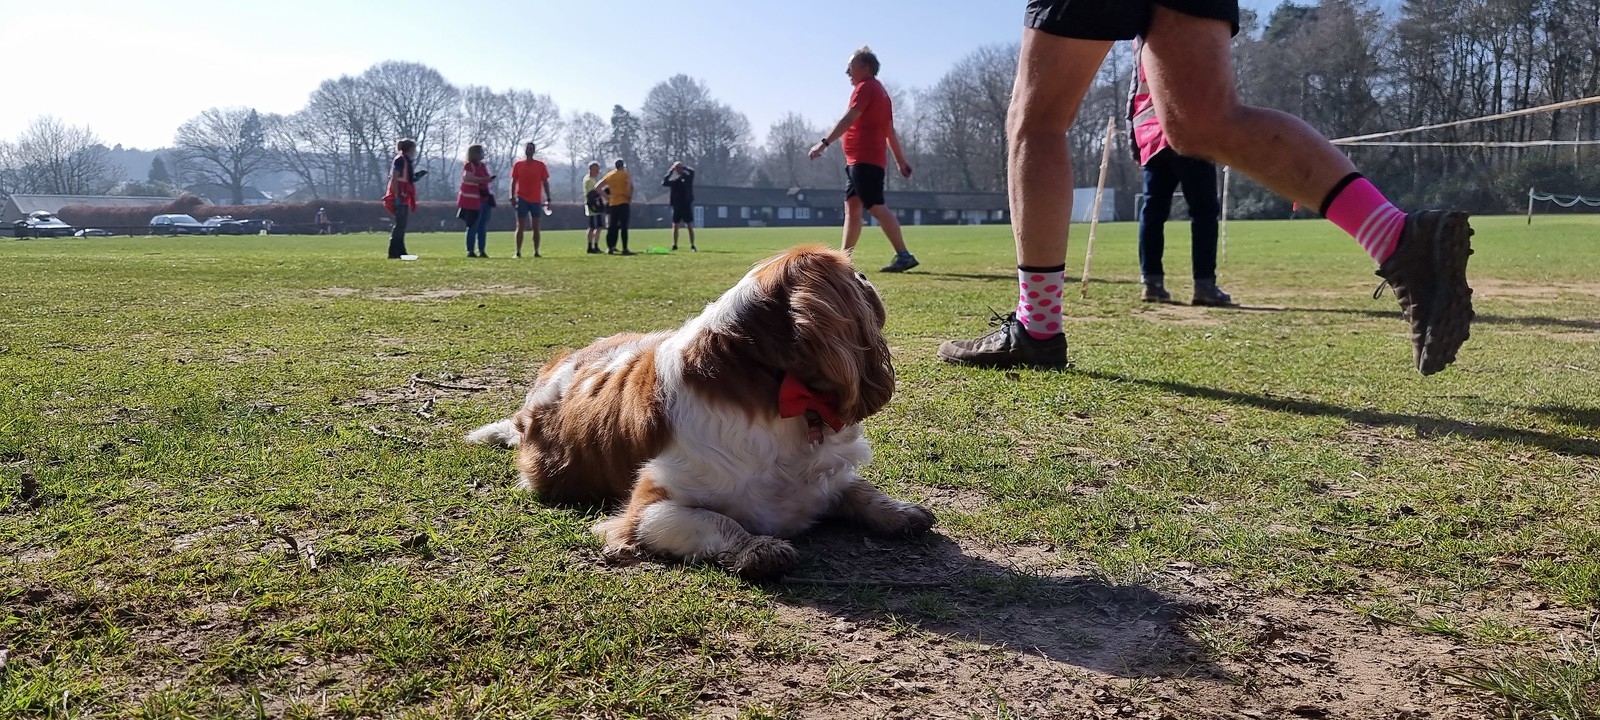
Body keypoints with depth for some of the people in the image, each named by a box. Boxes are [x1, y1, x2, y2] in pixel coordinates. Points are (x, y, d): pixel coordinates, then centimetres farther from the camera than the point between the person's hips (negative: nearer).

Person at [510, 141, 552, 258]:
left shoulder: (540, 165, 5)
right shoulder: (518, 165, 6)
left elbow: (545, 182, 6)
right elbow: (513, 182, 7)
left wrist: (548, 198, 1)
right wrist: (512, 197, -3)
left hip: (536, 200, 1)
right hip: (522, 199, -1)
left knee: (536, 227, 4)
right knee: (520, 226, -3)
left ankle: (536, 252, 10)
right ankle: (518, 252, -1)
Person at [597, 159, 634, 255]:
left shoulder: (609, 175, 12)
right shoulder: (625, 174, -3)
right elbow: (630, 186, -21)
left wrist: (606, 196, 12)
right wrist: (629, 197, -8)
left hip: (612, 203, 5)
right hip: (623, 203, -5)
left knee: (612, 227, 11)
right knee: (624, 226, -5)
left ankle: (610, 248, 9)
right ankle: (625, 249, -9)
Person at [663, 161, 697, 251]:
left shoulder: (688, 177, 3)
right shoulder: (674, 180, 10)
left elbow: (691, 171, -17)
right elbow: (664, 183, -4)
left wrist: (683, 167, -6)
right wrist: (670, 172, -5)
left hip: (686, 204, -3)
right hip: (676, 205, 3)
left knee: (690, 226, -4)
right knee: (675, 226, 5)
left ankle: (692, 246, -1)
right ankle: (675, 245, 13)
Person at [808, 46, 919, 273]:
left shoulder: (865, 87, -7)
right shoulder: (880, 91, 23)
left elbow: (848, 119, -20)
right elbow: (891, 131, 23)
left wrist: (824, 142, -25)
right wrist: (901, 161, 24)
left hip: (865, 160, -10)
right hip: (858, 160, 10)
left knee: (876, 207, -14)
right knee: (852, 208, 10)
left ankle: (904, 256, -17)